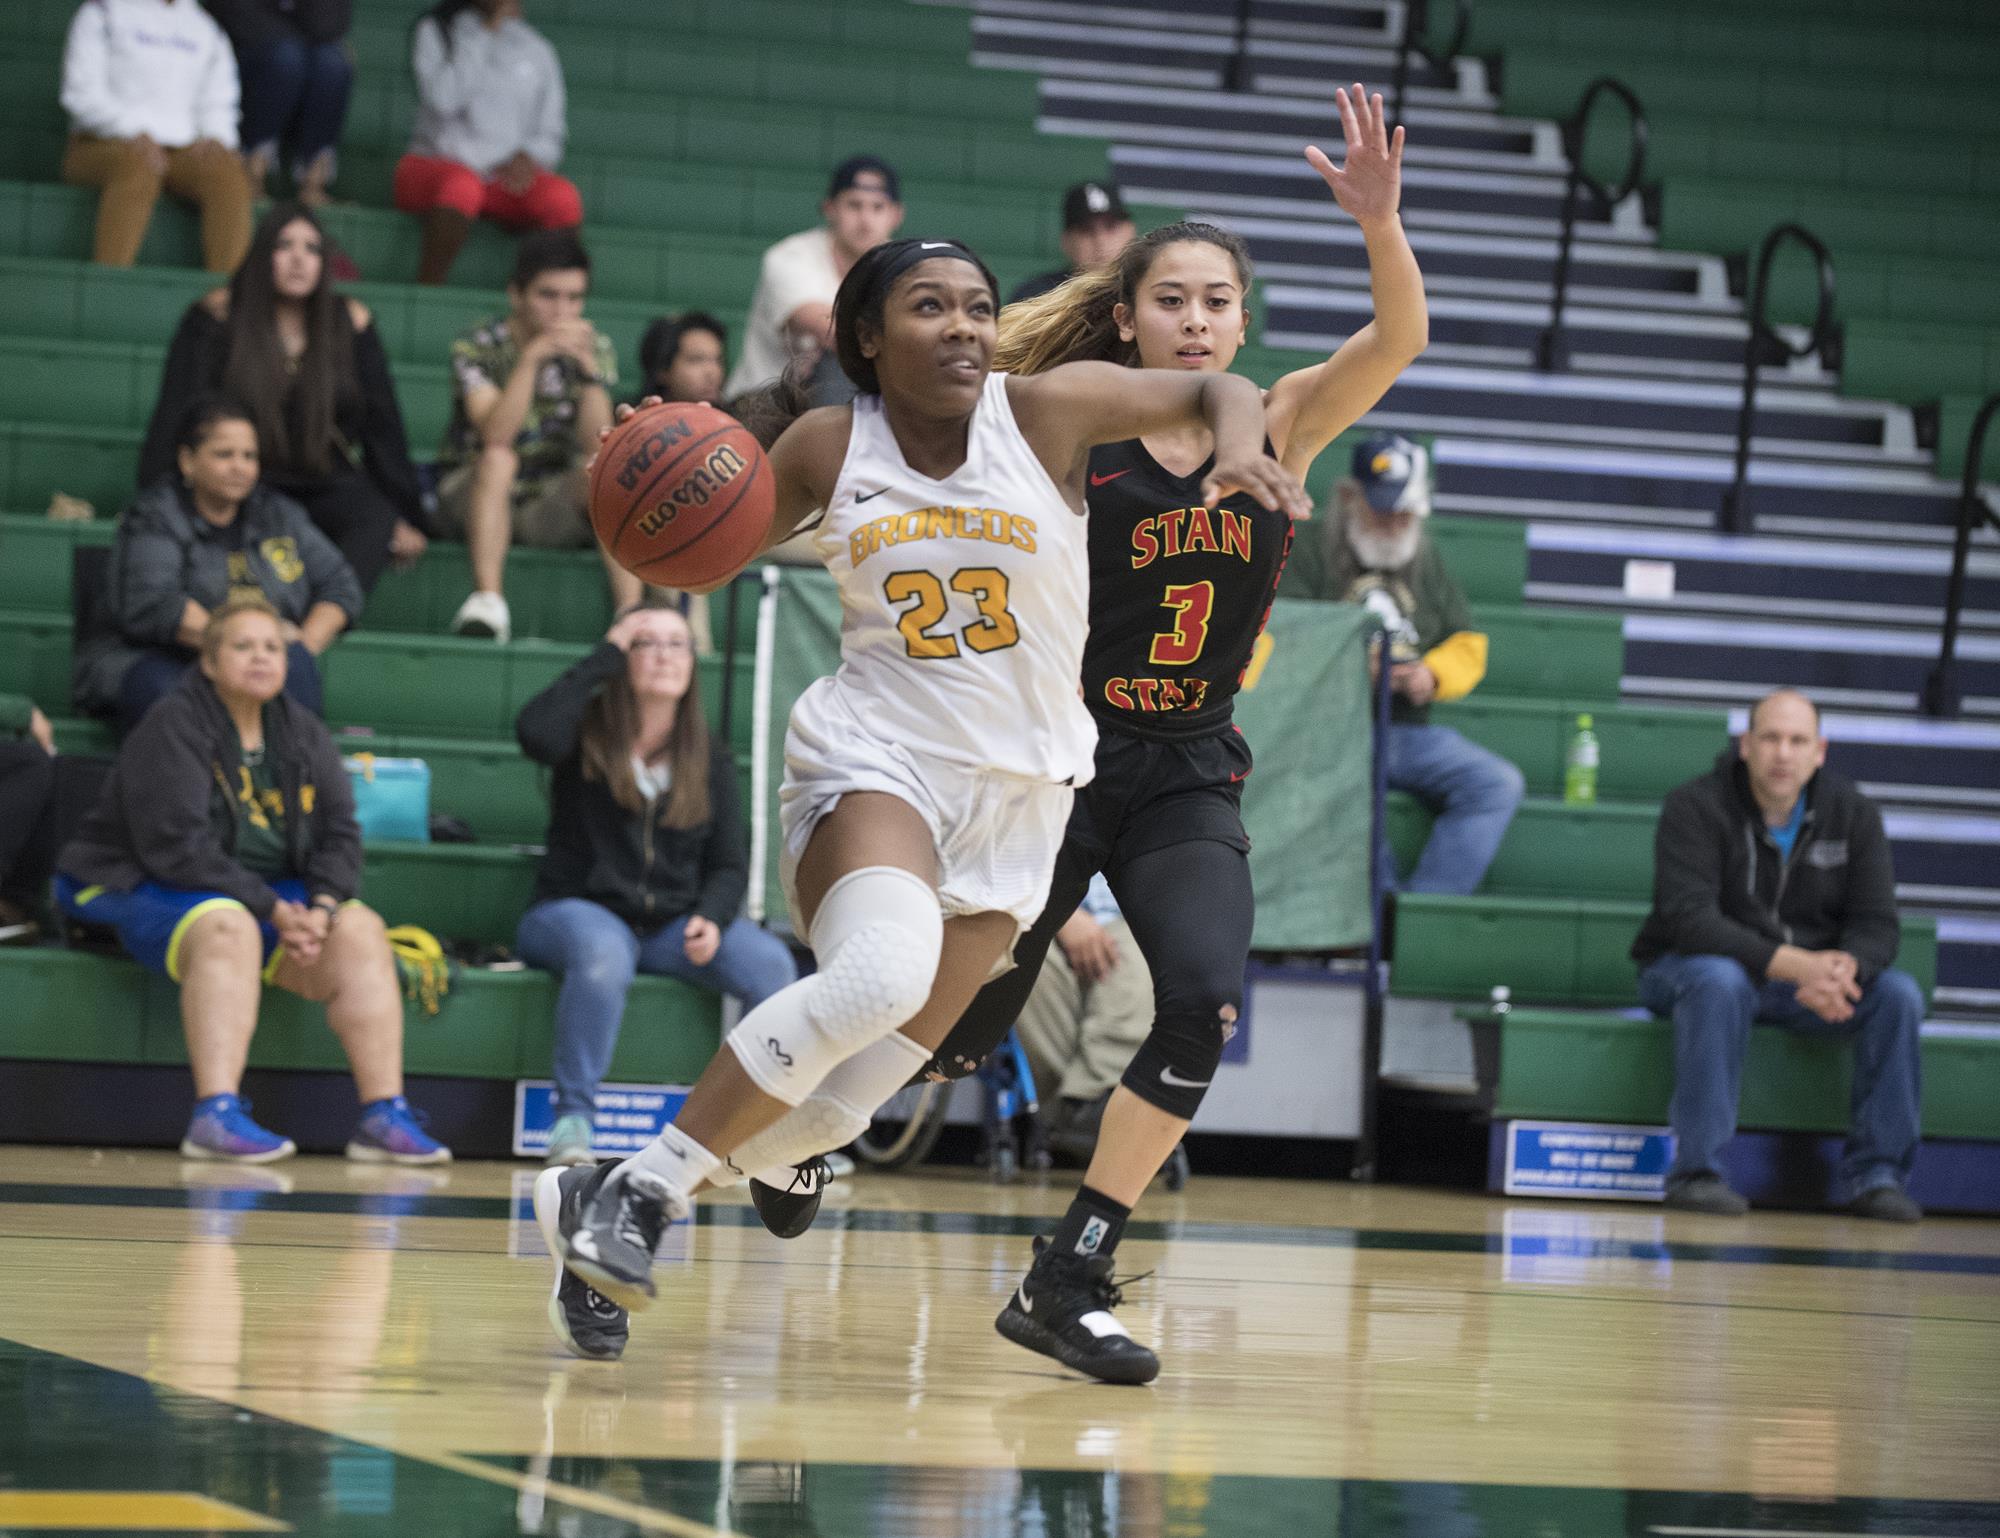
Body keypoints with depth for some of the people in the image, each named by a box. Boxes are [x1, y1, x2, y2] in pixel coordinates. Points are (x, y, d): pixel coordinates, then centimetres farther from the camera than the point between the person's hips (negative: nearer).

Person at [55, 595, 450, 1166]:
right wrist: (272, 911, -23)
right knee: (229, 928, -38)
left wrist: (323, 906, -14)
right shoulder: (172, 731, -12)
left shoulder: (302, 734, 10)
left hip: (274, 896, 7)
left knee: (362, 931, -14)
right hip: (145, 889, -7)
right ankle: (216, 1116, -48)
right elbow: (175, 846, -21)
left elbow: (339, 833, 7)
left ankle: (383, 1114, -17)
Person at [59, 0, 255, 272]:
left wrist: (215, 139, -9)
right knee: (139, 167, -39)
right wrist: (135, 134, -20)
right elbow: (82, 94, -3)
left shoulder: (206, 28, 21)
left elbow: (217, 106, 16)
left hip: (181, 150, 4)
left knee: (228, 172, -30)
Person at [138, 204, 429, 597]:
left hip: (327, 487, 2)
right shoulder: (217, 317, 1)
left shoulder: (350, 323, 8)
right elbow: (175, 421, -3)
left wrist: (406, 520, 6)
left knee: (377, 521, -33)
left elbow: (382, 427, 10)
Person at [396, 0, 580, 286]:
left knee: (563, 197, -30)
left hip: (510, 175, 3)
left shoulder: (536, 50, 15)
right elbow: (443, 99, -12)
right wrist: (488, 31, -7)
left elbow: (552, 135, 14)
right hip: (437, 164, -3)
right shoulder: (434, 31, 7)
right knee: (461, 185, -39)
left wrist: (527, 157, -10)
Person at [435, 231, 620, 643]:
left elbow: (597, 445, -12)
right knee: (499, 459, -33)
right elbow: (496, 437, -26)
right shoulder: (476, 348, -10)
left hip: (550, 508, 3)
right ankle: (487, 603, -40)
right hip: (474, 497, -3)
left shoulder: (594, 348, 0)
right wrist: (532, 358, -33)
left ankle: (630, 610, -32)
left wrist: (590, 370, -24)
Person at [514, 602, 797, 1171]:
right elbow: (534, 732, -25)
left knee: (771, 964, -24)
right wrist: (605, 656, -15)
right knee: (604, 954, -40)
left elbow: (729, 863, 9)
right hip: (581, 910, -3)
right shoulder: (588, 735, 0)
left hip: (672, 925, 4)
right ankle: (572, 1118, -32)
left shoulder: (710, 758, 10)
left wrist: (711, 919, -14)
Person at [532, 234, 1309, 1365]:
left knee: (844, 1100, 2)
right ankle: (635, 1191, -27)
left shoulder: (1048, 410, -5)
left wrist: (1242, 442, -21)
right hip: (874, 753, -2)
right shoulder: (828, 446, -1)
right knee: (882, 973, -36)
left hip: (1016, 798, 2)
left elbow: (1215, 390, 2)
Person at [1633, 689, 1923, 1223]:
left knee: (1898, 993, -20)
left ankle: (1877, 1174, -15)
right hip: (1689, 967, -4)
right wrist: (1790, 963, -39)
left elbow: (1876, 923, -7)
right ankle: (1695, 1171, -34)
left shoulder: (1853, 813, -2)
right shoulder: (1695, 808, -15)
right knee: (1718, 981, -39)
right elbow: (1687, 918, -27)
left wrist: (1844, 969, -33)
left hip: (1807, 974, 4)